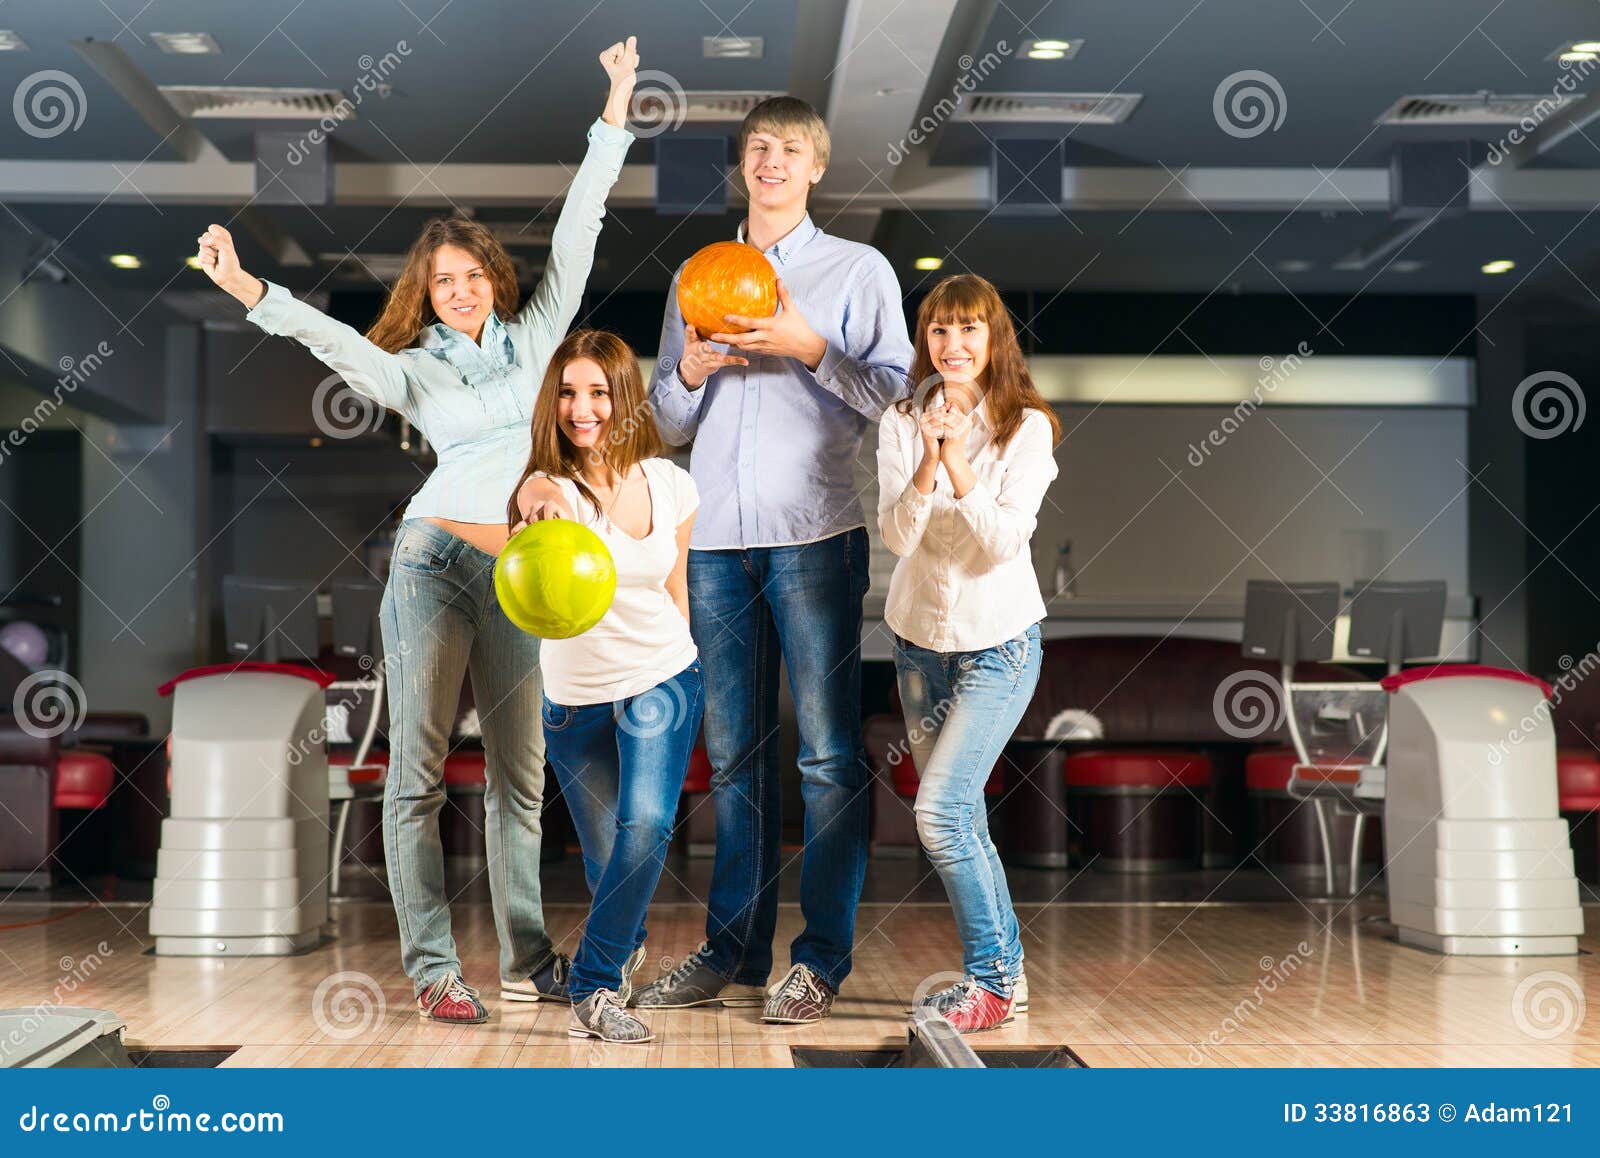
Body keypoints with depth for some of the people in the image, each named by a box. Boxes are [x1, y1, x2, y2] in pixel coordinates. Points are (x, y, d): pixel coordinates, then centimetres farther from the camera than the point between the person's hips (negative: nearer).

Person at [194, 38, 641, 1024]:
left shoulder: (532, 338, 15)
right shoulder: (413, 368, 11)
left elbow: (576, 235, 14)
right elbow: (335, 340, -5)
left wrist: (615, 116, 13)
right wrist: (249, 291, -20)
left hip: (520, 575, 2)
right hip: (435, 559, -2)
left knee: (521, 771, 6)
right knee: (419, 768, -4)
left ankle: (529, 961, 13)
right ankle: (435, 970, 0)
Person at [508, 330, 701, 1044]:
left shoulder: (670, 484, -7)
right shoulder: (552, 488, -18)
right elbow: (536, 498, -45)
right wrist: (542, 501, -70)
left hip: (662, 680, 1)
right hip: (575, 697, 0)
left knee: (646, 822, -22)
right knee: (605, 859, 11)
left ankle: (596, 986, -9)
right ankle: (627, 945, 44)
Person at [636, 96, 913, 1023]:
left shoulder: (860, 270, 9)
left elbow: (894, 395, 0)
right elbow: (668, 423, 20)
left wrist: (811, 348, -12)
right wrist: (692, 371, 0)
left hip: (815, 536, -4)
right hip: (718, 539, 4)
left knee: (830, 753, -4)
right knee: (735, 755, 6)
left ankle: (822, 959, 0)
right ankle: (733, 954, 11)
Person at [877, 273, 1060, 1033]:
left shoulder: (1028, 427, -10)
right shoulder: (902, 424, -2)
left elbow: (1005, 540, -18)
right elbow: (895, 536, -13)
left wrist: (959, 465, -30)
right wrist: (928, 462, -29)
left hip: (998, 642, -4)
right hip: (920, 636, 4)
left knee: (940, 810, -16)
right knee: (958, 818, 9)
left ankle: (989, 980, -2)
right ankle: (1004, 974, 23)